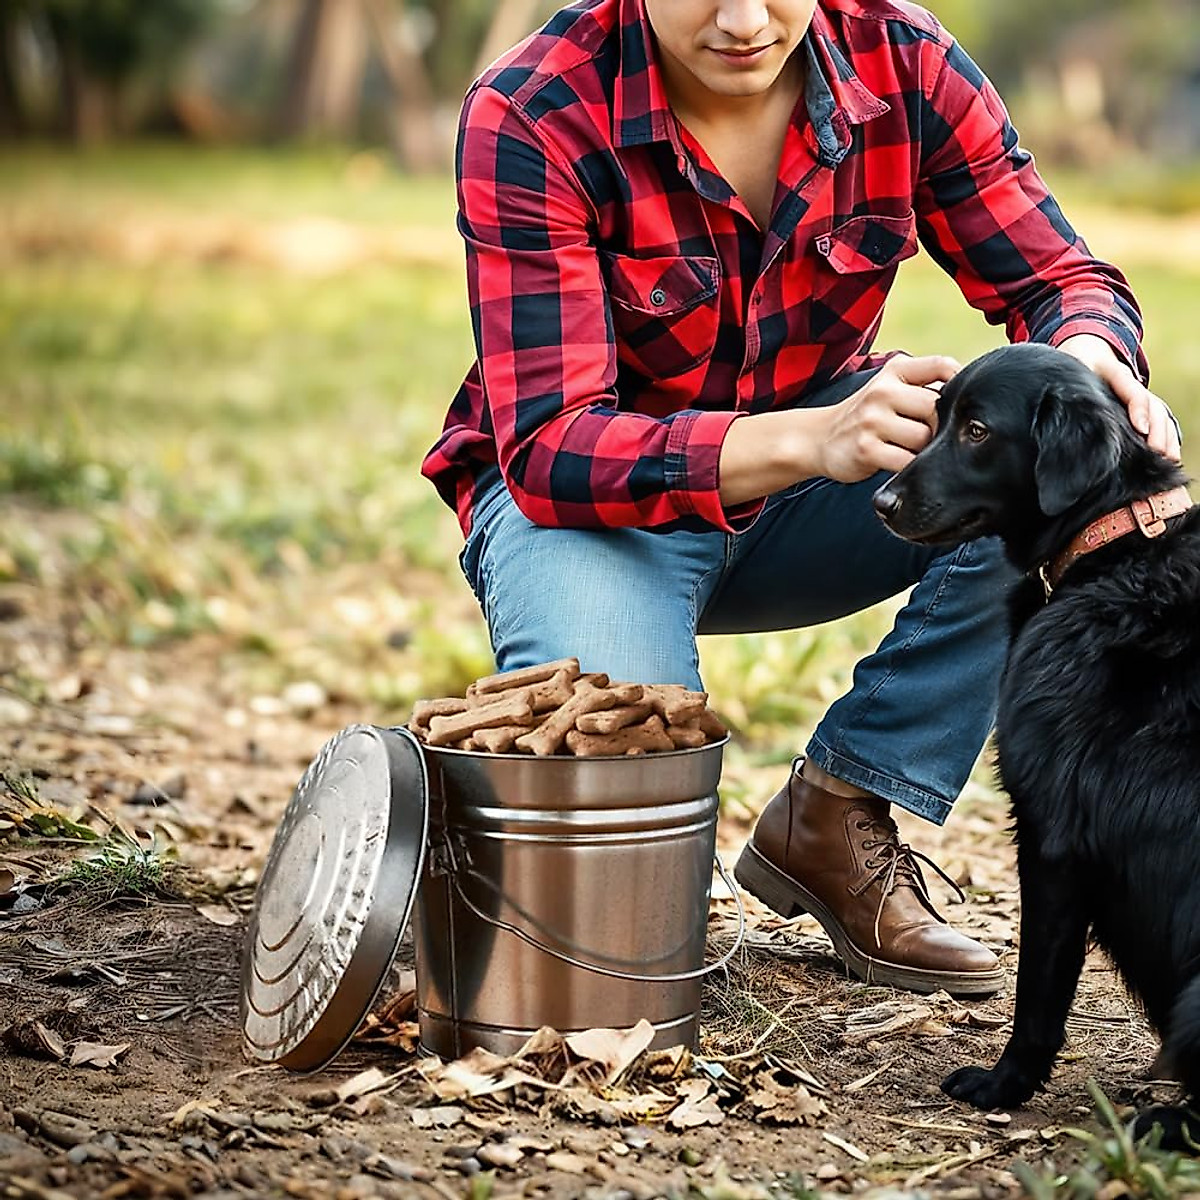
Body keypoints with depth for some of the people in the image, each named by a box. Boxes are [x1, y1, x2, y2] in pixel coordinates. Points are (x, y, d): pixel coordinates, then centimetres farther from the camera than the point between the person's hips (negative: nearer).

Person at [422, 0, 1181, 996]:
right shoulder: (529, 119, -23)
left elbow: (1059, 279, -6)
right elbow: (549, 449, -29)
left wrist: (1087, 358, -34)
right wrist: (808, 440, -46)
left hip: (806, 476, 4)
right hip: (587, 498, -4)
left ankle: (838, 814, -12)